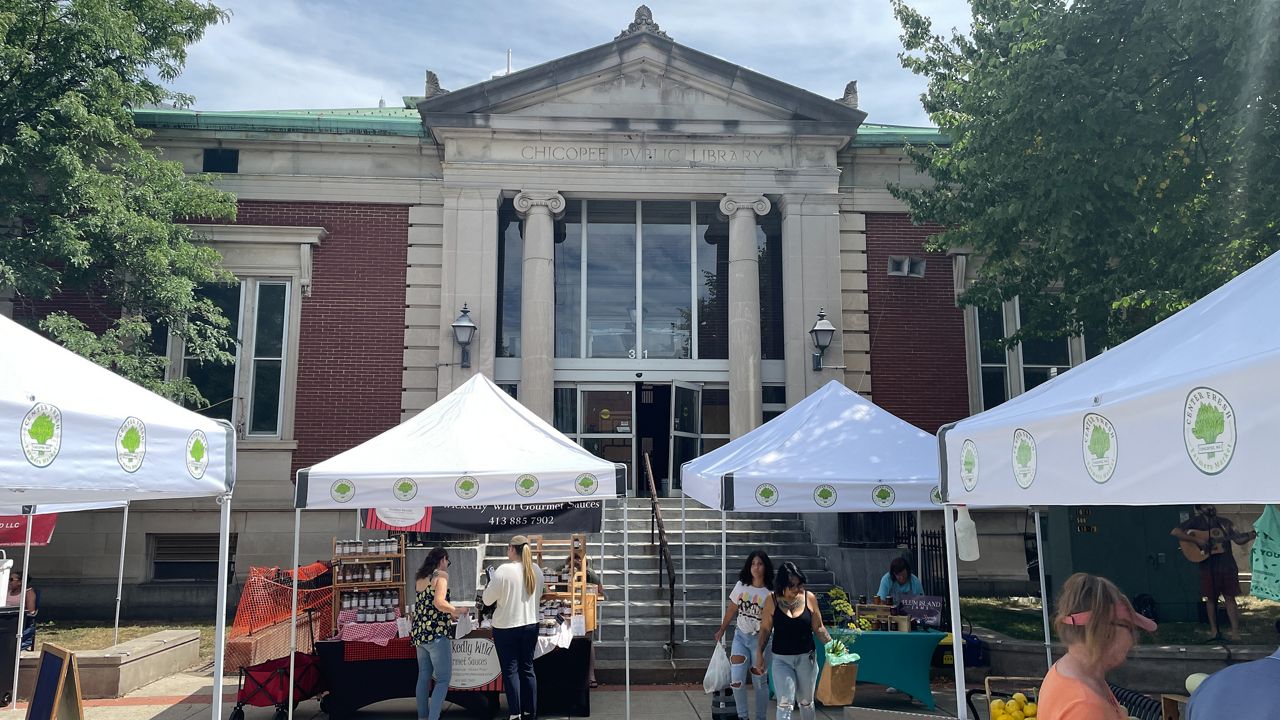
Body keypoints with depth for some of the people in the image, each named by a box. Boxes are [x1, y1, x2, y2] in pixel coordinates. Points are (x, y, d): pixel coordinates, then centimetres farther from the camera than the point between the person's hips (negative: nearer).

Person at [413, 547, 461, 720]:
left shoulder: (419, 578, 16)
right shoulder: (441, 575, -8)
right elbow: (439, 603, -20)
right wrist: (457, 611, -6)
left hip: (419, 633, 8)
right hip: (437, 633, -8)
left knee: (424, 676, 15)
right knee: (443, 679, -3)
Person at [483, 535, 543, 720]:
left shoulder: (503, 570, -16)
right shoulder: (536, 570, 0)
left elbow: (487, 600, -9)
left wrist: (489, 585, 9)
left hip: (506, 627, -5)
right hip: (531, 625, 5)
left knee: (511, 670, 4)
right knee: (527, 668, 13)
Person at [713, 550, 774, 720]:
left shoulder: (770, 592, -10)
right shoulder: (741, 585, 1)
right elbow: (732, 609, 12)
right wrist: (721, 630, 17)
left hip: (760, 639, -3)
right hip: (740, 636, 3)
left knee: (760, 681, 6)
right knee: (736, 680, -3)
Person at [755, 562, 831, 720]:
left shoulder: (809, 598, -6)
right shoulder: (772, 600, -8)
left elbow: (818, 628, 3)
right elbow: (765, 630, 0)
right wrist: (759, 655, -2)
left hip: (806, 658, 2)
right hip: (781, 659, -1)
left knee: (806, 702, 17)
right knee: (785, 704, -8)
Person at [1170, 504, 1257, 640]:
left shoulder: (1224, 522, 10)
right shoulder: (1196, 521, -1)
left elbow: (1239, 539, 8)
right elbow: (1175, 532, -10)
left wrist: (1254, 534, -11)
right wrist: (1196, 539, -17)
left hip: (1227, 564, 2)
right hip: (1208, 566, -2)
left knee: (1229, 597, 2)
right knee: (1211, 598, 6)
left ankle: (1235, 631, 3)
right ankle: (1214, 630, 14)